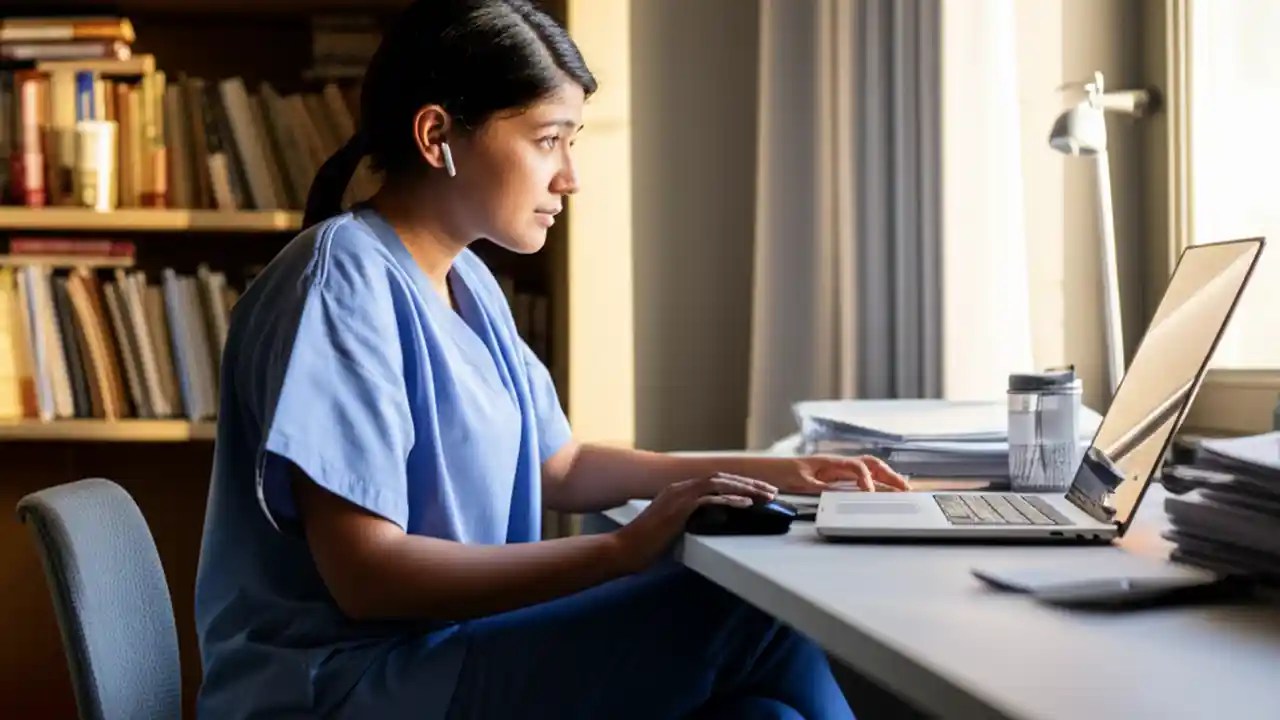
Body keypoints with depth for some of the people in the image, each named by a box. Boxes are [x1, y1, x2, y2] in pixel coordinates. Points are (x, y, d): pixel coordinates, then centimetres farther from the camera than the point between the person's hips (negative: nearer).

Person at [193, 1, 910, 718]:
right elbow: (365, 575, -23)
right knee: (749, 615, -17)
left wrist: (772, 471, 12)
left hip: (446, 648, 8)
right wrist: (623, 549, -26)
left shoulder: (468, 282, 11)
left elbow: (559, 466, 22)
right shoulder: (344, 280, -17)